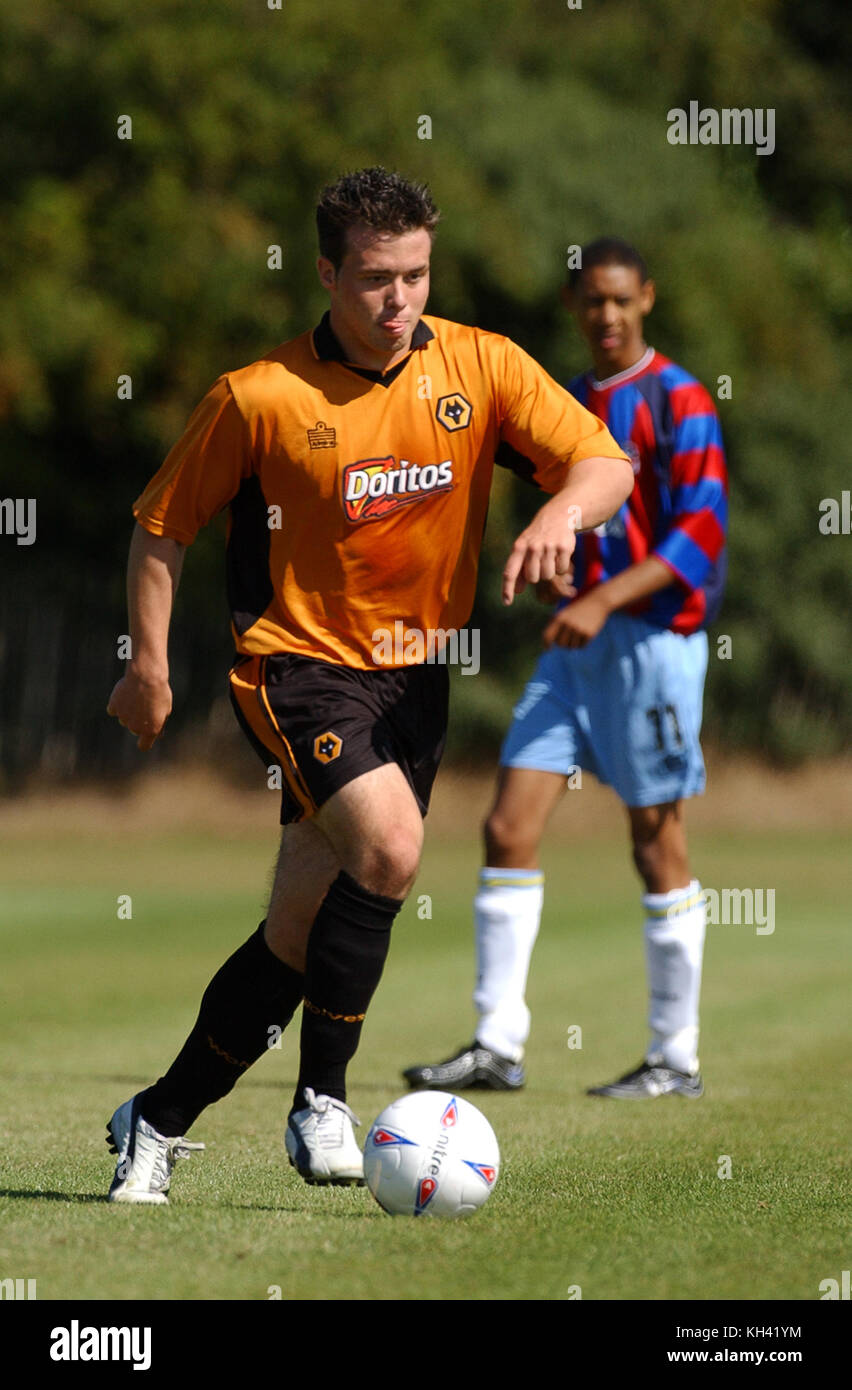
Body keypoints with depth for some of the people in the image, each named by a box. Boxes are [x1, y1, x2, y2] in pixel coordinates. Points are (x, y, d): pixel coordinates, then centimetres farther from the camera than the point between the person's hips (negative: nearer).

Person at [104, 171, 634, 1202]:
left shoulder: (481, 367, -2)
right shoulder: (258, 397, -9)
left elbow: (606, 462, -8)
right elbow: (162, 525, 1)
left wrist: (563, 509, -30)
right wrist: (151, 664, -5)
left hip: (414, 677, 4)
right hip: (296, 663, -4)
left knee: (301, 935, 6)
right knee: (389, 846, -28)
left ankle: (159, 1119, 22)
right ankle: (321, 1104, -14)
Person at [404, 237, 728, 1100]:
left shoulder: (677, 402, -6)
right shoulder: (567, 407, 16)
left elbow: (701, 534, -14)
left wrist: (604, 601, -21)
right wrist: (548, 569, 6)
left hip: (652, 637, -7)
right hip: (576, 643, 7)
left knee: (656, 843, -2)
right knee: (508, 828, -3)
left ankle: (676, 1057, 7)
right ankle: (497, 1045, 0)